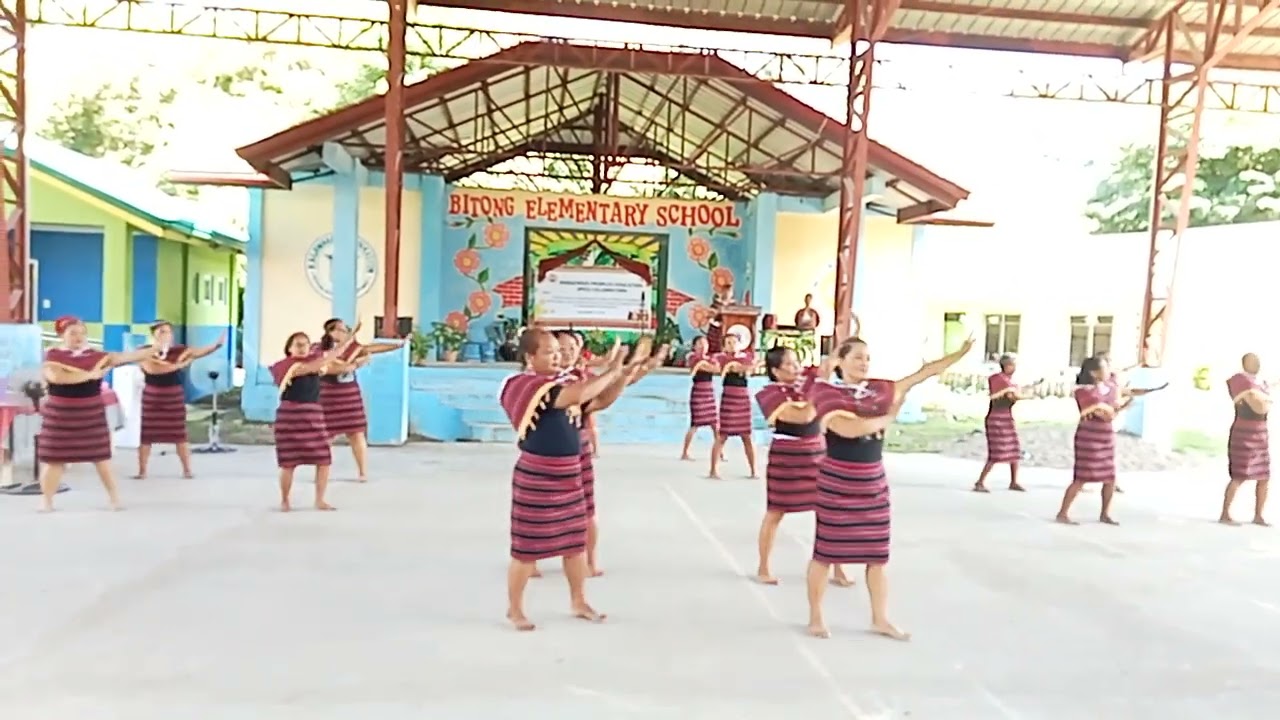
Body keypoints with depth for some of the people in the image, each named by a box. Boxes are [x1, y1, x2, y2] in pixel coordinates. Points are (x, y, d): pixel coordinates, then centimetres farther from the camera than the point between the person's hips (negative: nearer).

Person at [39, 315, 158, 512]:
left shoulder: (96, 355, 4)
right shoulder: (52, 356, -6)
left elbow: (126, 357, -1)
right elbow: (57, 377, -24)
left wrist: (155, 349, -8)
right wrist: (89, 374, -21)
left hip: (91, 413, 2)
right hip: (60, 414, -2)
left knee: (101, 456, 7)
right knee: (54, 459, 4)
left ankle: (114, 497, 15)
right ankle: (46, 500, 18)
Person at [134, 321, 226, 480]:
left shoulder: (178, 350, -2)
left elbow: (197, 352, -18)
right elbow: (151, 368, -22)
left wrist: (217, 345, -35)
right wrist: (178, 365, -20)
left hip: (174, 395, 1)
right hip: (151, 396, 0)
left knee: (179, 433, 3)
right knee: (146, 434, 4)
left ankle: (187, 470, 10)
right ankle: (142, 471, 15)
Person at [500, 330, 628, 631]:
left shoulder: (557, 382, 9)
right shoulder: (532, 386, -19)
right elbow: (578, 395, -34)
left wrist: (614, 373, -5)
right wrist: (610, 372, -23)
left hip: (569, 473, 9)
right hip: (537, 476, -8)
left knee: (575, 540, 15)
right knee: (527, 546, 4)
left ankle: (579, 602, 31)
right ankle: (514, 608, 21)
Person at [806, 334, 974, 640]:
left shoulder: (881, 390, 6)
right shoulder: (829, 393, -11)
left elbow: (925, 372, 10)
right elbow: (848, 428, -27)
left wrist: (960, 353, 7)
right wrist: (888, 418, -12)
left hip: (873, 482, 6)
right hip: (836, 482, -5)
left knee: (877, 554, 12)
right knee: (825, 551, 5)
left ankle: (880, 619, 25)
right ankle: (815, 617, 20)